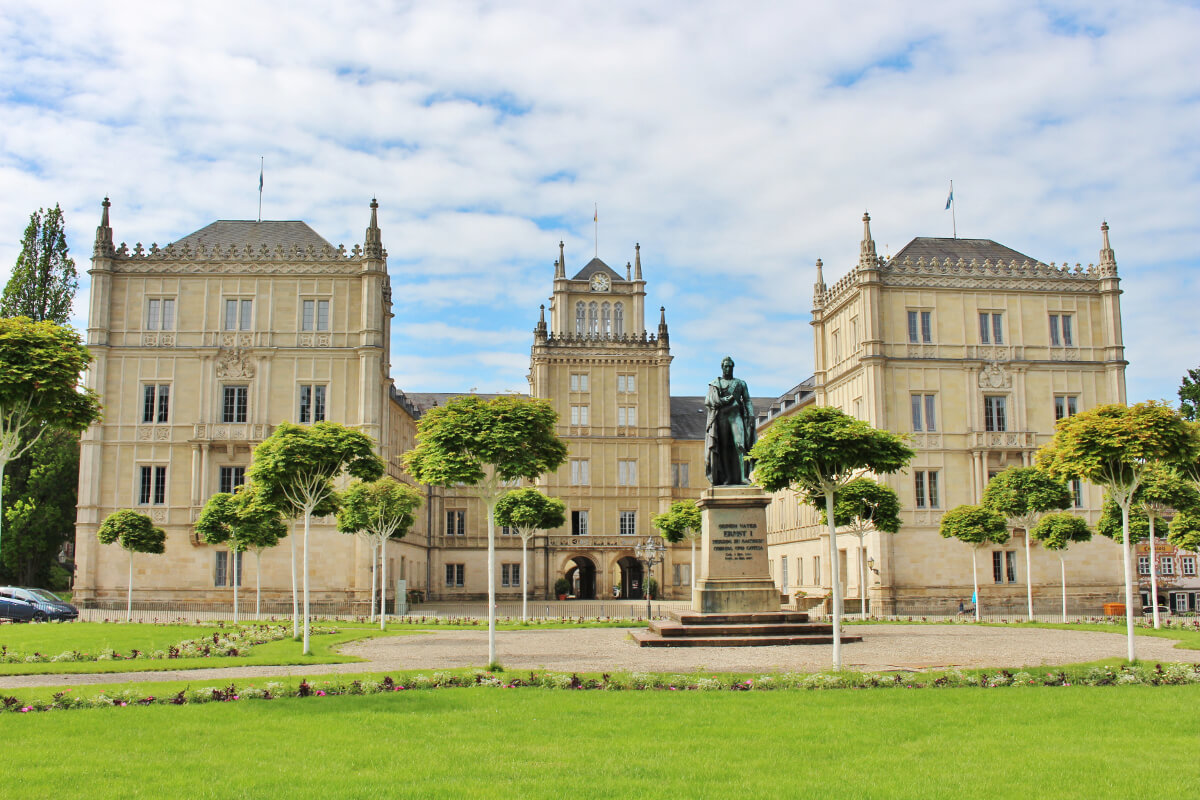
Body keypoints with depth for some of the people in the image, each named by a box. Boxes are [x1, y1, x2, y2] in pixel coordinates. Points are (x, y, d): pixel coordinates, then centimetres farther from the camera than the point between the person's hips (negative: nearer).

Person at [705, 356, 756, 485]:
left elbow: (748, 401, 14)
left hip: (736, 416, 0)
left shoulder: (741, 383, 19)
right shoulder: (715, 384, 15)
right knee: (724, 447, -4)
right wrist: (726, 400, -7)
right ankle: (728, 478, -3)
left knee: (740, 443, -16)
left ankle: (744, 476, -23)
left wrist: (751, 416, 0)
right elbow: (708, 401, 3)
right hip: (721, 417, 0)